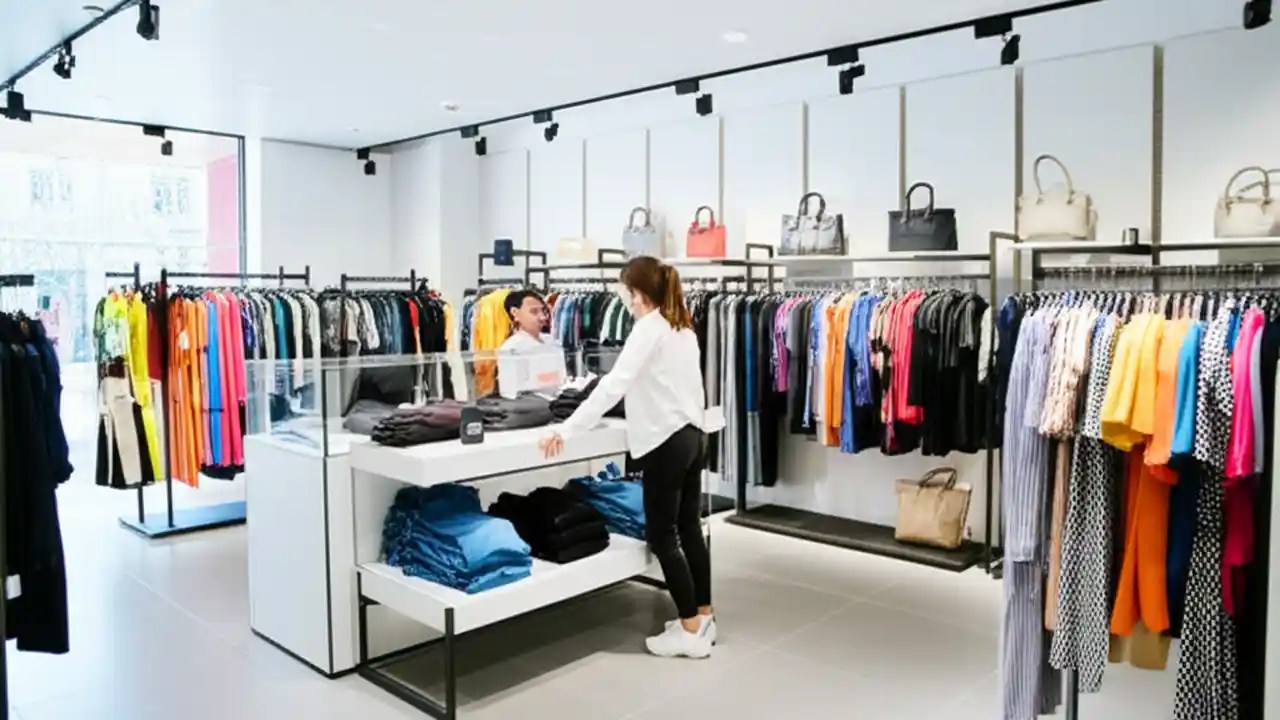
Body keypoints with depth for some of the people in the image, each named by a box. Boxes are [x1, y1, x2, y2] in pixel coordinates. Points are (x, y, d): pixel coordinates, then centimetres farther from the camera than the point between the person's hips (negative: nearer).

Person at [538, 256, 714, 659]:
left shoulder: (648, 329, -14)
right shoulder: (682, 326, 12)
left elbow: (614, 384, -26)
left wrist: (566, 430, -30)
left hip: (665, 440, -9)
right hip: (692, 434, 9)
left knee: (662, 535, 1)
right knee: (689, 528, 15)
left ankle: (691, 630, 8)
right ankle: (703, 617, 25)